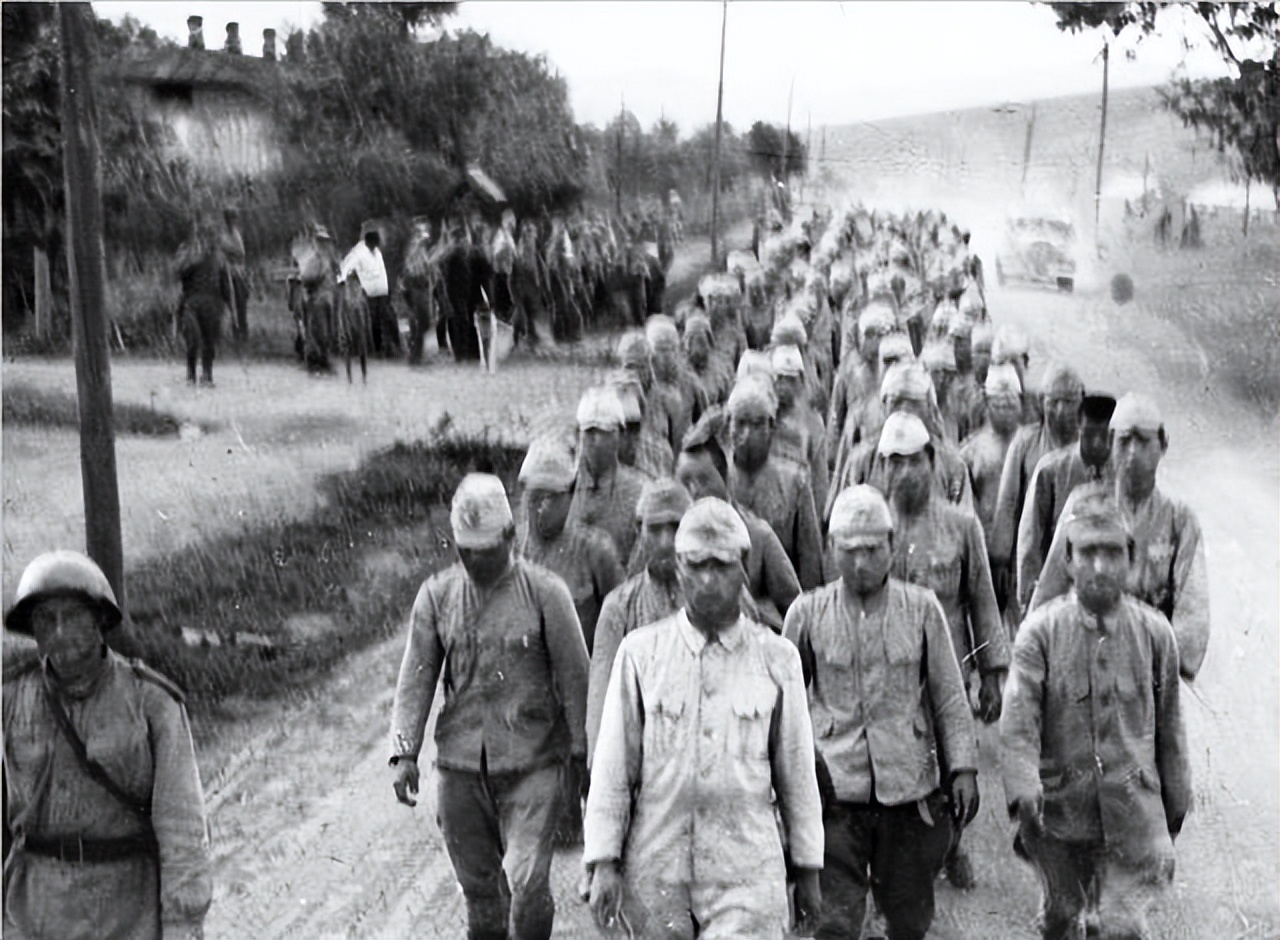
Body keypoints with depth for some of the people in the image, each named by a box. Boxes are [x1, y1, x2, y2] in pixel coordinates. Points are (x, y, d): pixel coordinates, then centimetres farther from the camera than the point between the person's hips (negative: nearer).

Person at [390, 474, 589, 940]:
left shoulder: (545, 592, -4)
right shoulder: (436, 595, 4)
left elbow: (573, 677, 0)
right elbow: (416, 677, 6)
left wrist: (583, 753, 2)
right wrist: (404, 752, -3)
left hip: (533, 764, -3)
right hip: (460, 764, 3)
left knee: (527, 882, -13)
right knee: (478, 888, 11)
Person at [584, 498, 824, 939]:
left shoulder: (777, 658, 2)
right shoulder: (640, 652, 1)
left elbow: (797, 771, 8)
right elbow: (612, 766, 2)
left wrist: (807, 869, 10)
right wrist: (603, 862, -3)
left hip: (747, 874, -1)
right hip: (655, 867, 1)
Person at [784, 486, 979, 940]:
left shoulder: (922, 609, 3)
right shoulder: (807, 613, 1)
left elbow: (949, 698, 7)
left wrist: (963, 768, 0)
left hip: (909, 786, 1)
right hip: (835, 788, -1)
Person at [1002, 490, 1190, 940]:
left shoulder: (1154, 633, -3)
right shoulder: (1040, 631, -9)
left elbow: (1169, 727, 8)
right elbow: (1018, 721, -16)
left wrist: (1175, 803, 14)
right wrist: (1023, 790, -31)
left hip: (1133, 809, 0)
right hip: (1059, 804, 0)